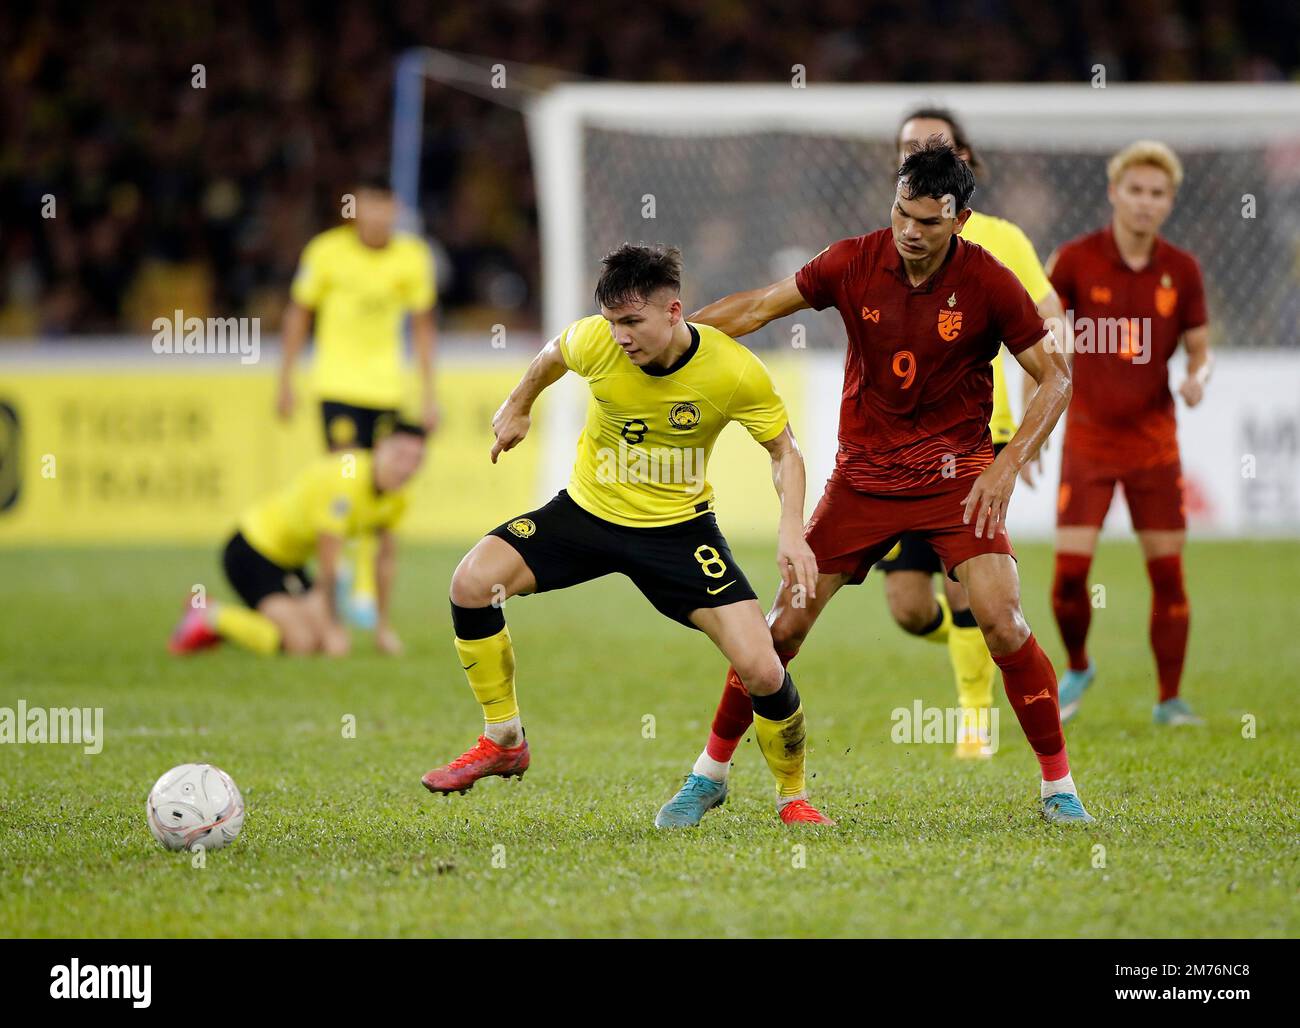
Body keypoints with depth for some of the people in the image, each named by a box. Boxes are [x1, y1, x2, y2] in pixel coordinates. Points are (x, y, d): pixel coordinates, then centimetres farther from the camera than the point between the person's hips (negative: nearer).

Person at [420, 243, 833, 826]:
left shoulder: (734, 373, -22)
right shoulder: (595, 342, -20)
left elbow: (784, 450, -6)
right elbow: (554, 355, 7)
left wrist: (791, 529, -20)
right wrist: (518, 407, 22)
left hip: (679, 527, -2)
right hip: (587, 510, 2)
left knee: (762, 672, -15)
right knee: (472, 583, -19)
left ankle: (792, 795, 14)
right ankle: (504, 742, 1)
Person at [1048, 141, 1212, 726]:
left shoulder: (1181, 271, 0)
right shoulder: (1075, 261, -6)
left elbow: (1199, 347, 9)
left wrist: (1198, 377, -15)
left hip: (1154, 439, 2)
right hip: (1089, 435, -2)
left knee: (1168, 571, -1)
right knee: (1070, 570, -8)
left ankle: (1169, 699, 11)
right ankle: (1077, 668, 20)